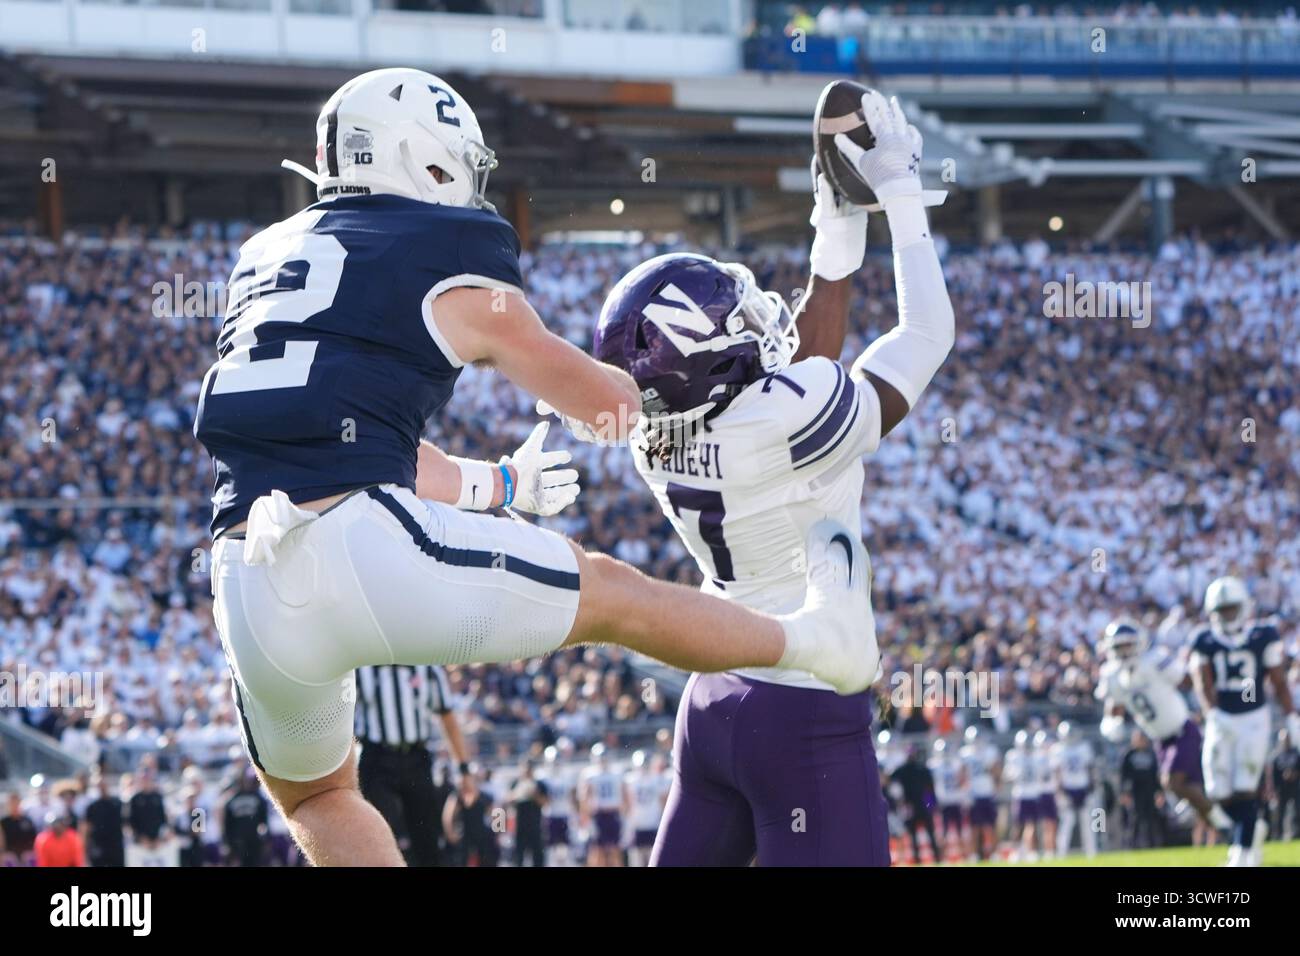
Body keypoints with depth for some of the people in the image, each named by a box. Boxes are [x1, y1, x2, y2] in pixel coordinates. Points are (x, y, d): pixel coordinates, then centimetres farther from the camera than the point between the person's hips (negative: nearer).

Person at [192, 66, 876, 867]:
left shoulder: (271, 260, 23)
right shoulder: (454, 274, 6)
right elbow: (604, 402, 18)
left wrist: (498, 485, 47)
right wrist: (628, 390, 43)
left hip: (249, 585, 5)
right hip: (364, 548, -5)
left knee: (317, 798, 28)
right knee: (609, 593, 17)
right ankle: (816, 638, 37)